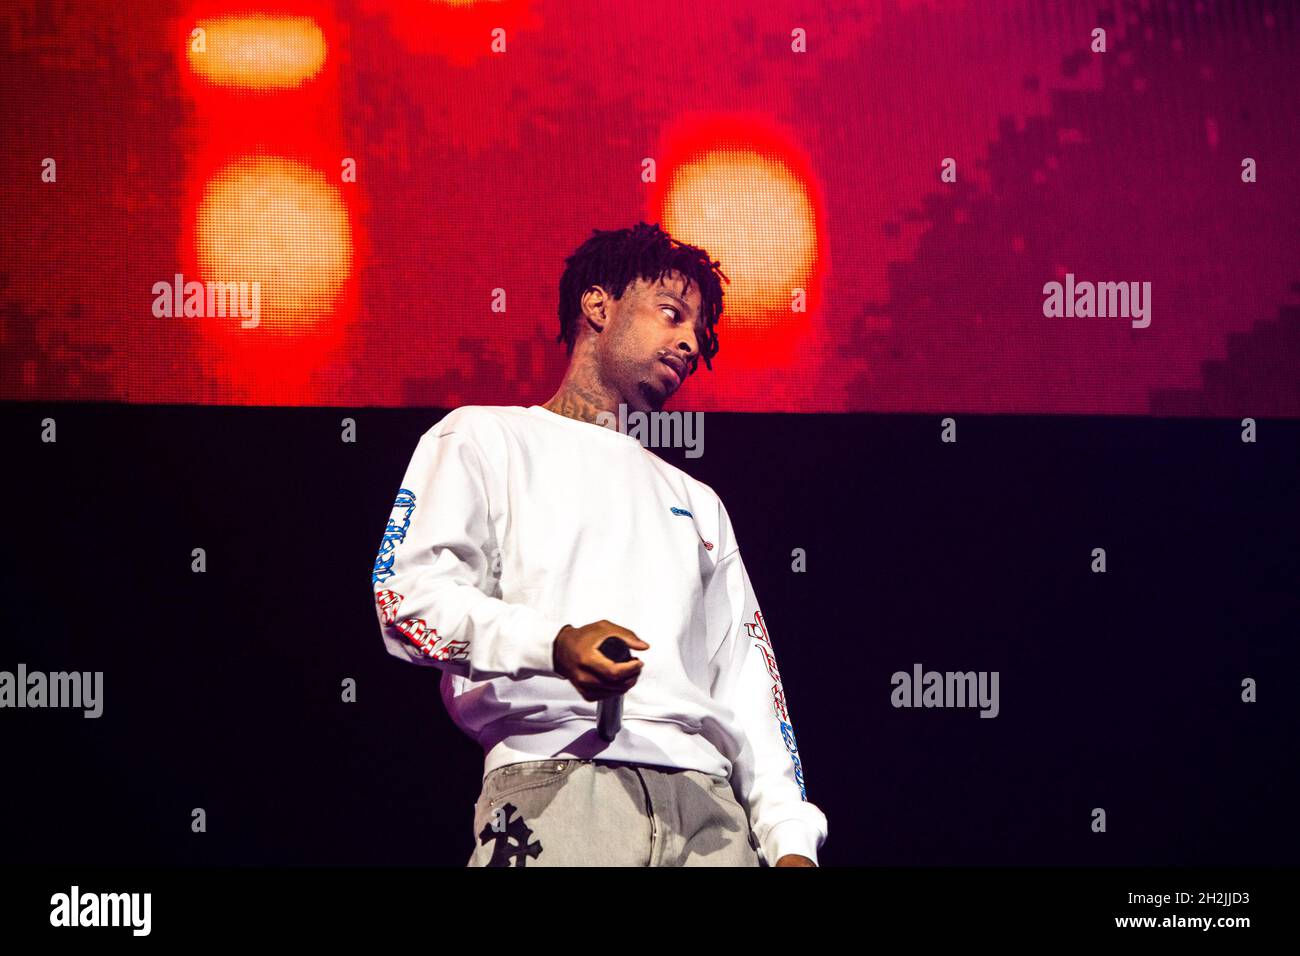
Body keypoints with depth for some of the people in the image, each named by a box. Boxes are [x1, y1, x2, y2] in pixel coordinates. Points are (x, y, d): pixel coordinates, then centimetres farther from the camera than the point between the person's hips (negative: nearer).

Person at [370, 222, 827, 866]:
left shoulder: (698, 504, 32)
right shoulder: (485, 440, 15)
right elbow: (409, 597, -1)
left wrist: (791, 839, 8)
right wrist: (553, 644, -17)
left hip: (707, 802, 5)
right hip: (553, 783, -5)